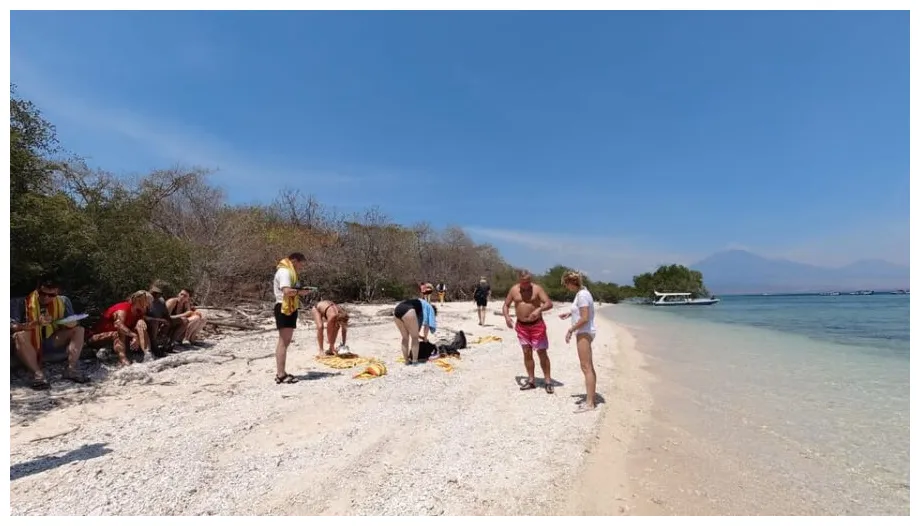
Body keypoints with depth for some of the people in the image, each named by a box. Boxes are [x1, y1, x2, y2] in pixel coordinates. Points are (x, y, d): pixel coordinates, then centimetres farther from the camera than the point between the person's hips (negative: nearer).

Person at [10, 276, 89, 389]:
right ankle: (37, 374, -37)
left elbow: (74, 324, -4)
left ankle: (71, 369, -25)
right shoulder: (21, 302, -13)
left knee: (79, 330, -14)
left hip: (51, 341, 4)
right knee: (19, 336, -34)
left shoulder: (63, 301, -4)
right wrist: (35, 323, -37)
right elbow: (12, 327, -20)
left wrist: (65, 323, -28)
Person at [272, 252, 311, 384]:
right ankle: (281, 375, -7)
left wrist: (300, 291, 0)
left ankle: (280, 373, 22)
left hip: (290, 308, 11)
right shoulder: (284, 271, -13)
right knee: (283, 342, -9)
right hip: (284, 308, -11)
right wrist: (300, 291, -13)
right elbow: (287, 291, -27)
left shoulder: (290, 272, 20)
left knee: (284, 342, 14)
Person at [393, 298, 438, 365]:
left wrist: (418, 334, 40)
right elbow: (427, 324, 19)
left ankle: (407, 361, 24)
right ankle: (415, 361, 11)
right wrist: (425, 337, 31)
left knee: (405, 338, 19)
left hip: (397, 310, 7)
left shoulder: (419, 305, 41)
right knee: (415, 337, 9)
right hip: (408, 311, -7)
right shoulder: (430, 308, 25)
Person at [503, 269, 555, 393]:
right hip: (521, 326, 3)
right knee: (527, 353, 8)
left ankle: (547, 381, 9)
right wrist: (507, 316, -12)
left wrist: (539, 310, -36)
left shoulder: (537, 289, -9)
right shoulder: (514, 290, 1)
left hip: (537, 325, -3)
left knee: (542, 353, -1)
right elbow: (506, 305, 8)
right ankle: (531, 380, 18)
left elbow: (549, 303, -16)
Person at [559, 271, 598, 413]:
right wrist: (570, 313, 18)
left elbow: (585, 318, -23)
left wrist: (571, 330, -16)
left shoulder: (582, 295, -19)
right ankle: (591, 399, 23)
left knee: (586, 367, -8)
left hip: (584, 333, -11)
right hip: (585, 332, 11)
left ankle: (589, 403, -4)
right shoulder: (583, 292, 12)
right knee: (589, 367, 14)